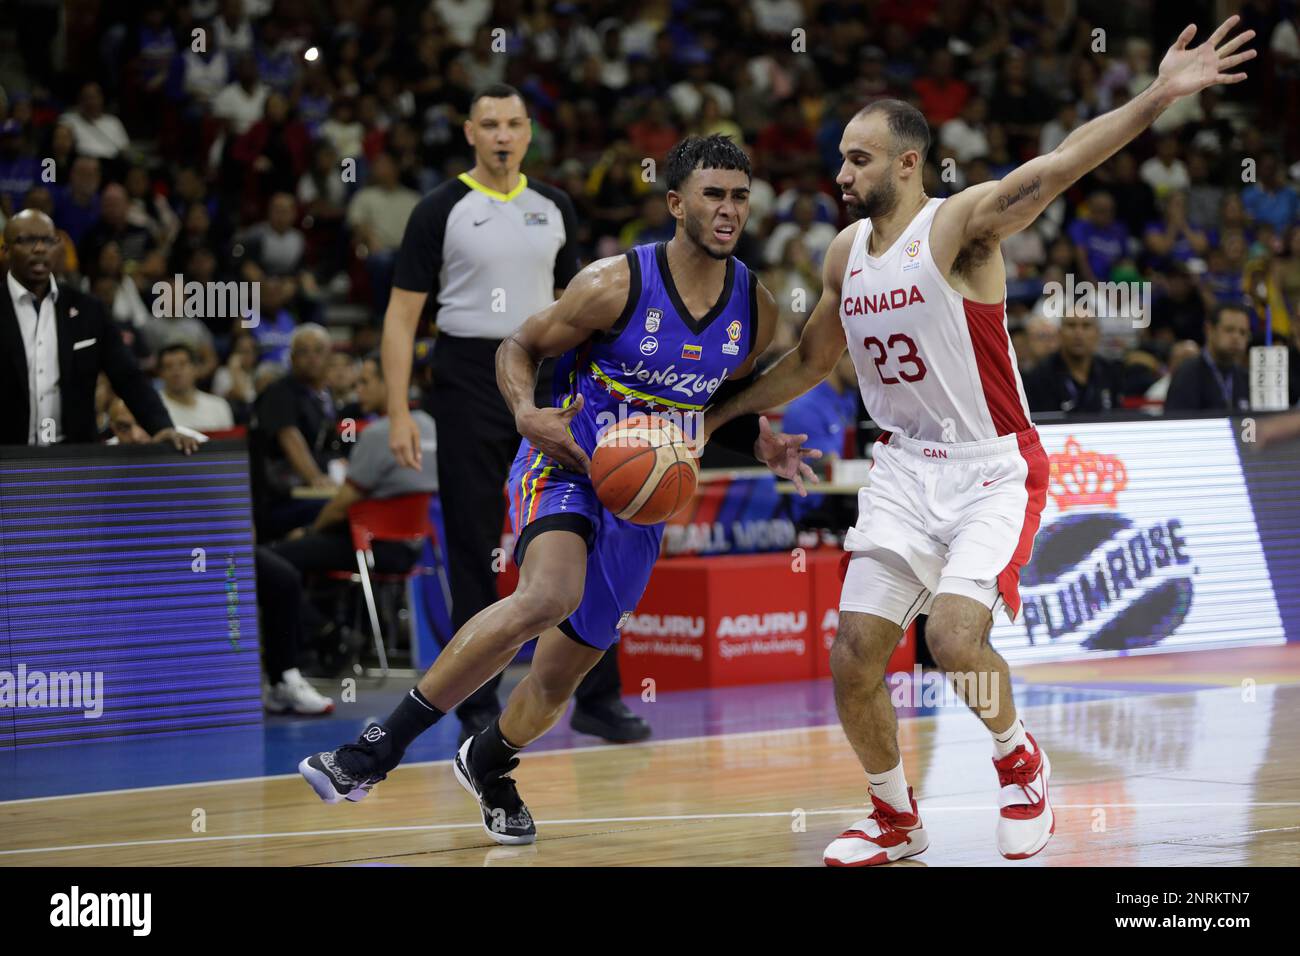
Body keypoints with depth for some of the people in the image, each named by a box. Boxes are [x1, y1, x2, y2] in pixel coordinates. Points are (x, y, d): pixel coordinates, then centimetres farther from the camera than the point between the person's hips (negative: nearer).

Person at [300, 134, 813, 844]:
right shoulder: (614, 285, -17)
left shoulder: (754, 308, -2)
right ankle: (379, 747, -27)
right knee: (548, 597, -34)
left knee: (563, 670, 10)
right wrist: (528, 414, -24)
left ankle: (486, 764, 42)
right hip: (565, 464, -5)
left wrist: (760, 443, -3)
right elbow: (519, 347, -5)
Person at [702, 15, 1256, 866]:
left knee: (955, 639, -24)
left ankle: (1021, 759, 8)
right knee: (853, 661, -1)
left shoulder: (960, 224, -15)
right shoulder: (846, 254, 6)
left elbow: (1055, 167, -32)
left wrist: (1156, 98, -47)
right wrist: (719, 415, 25)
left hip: (993, 470, -6)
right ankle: (896, 819, 22)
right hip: (905, 470, 6)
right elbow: (812, 361, 23)